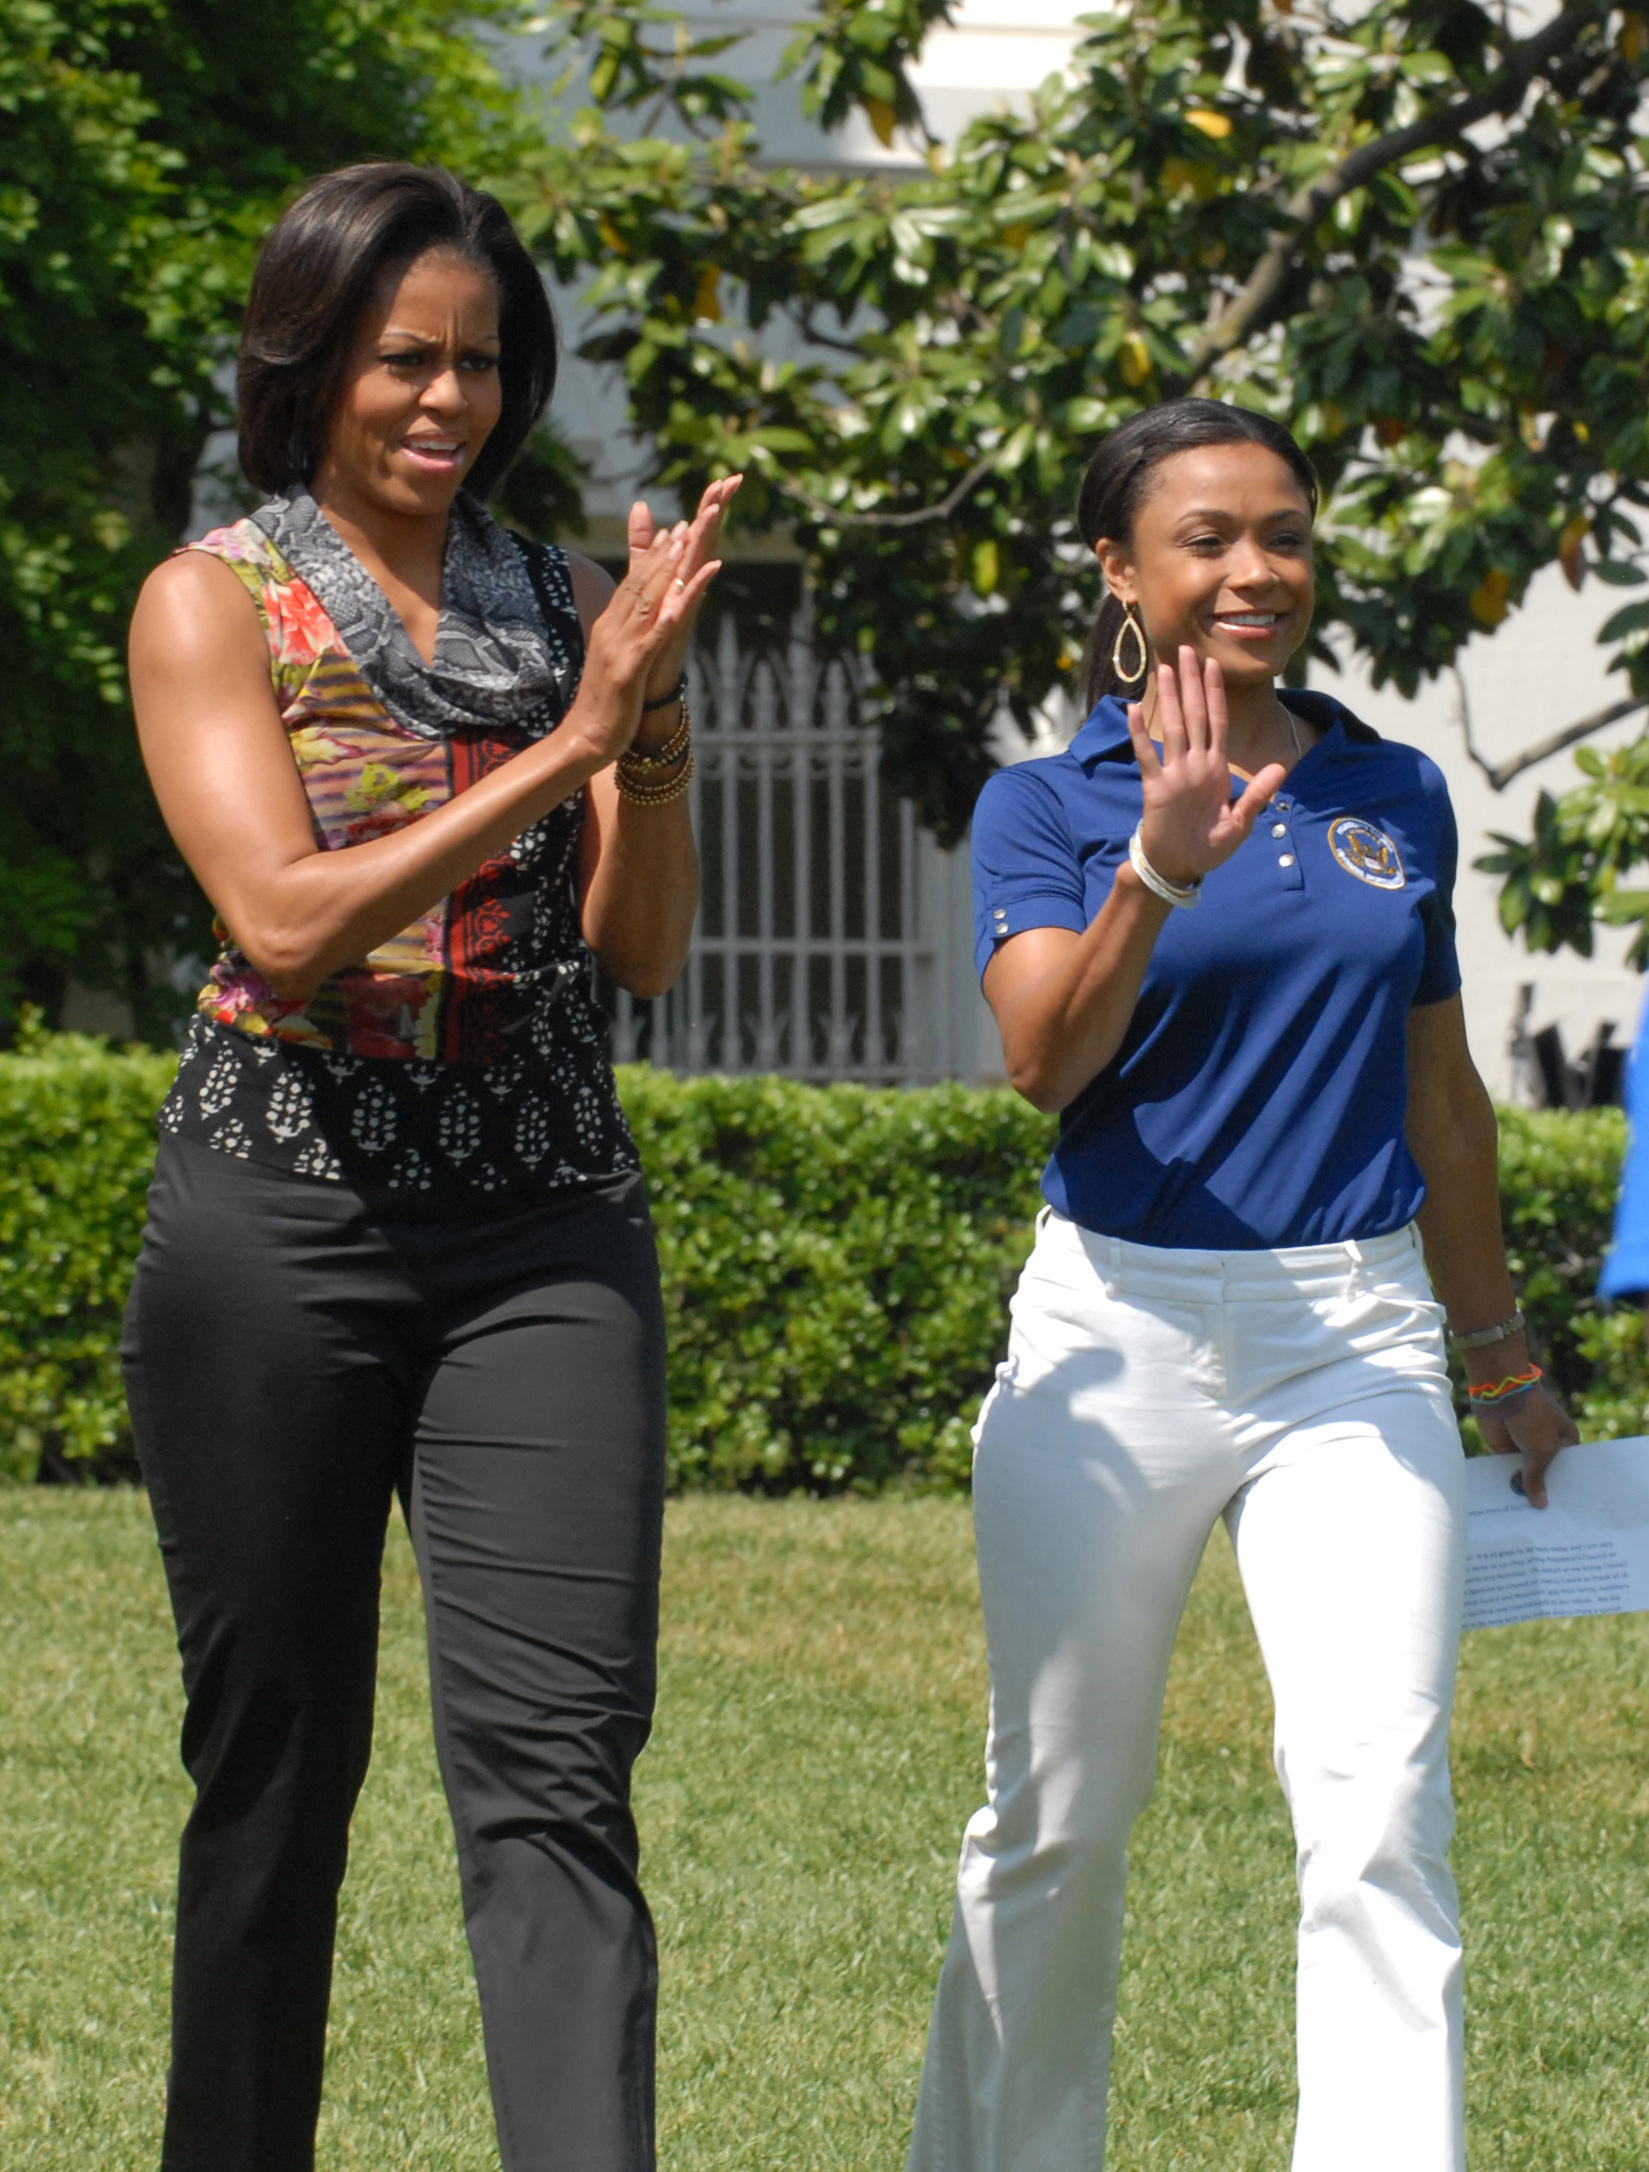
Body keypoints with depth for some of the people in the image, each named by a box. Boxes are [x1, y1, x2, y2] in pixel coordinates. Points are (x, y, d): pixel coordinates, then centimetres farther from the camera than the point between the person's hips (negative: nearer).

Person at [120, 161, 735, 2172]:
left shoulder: (561, 606, 12)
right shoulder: (214, 603, 1)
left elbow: (648, 949, 6)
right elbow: (287, 920, -12)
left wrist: (655, 726, -11)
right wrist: (562, 743, -16)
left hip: (547, 1223, 2)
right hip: (282, 1221, -2)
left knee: (555, 1764, -11)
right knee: (275, 1764, 6)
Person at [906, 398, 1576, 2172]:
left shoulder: (1395, 798, 10)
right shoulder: (1048, 807, 0)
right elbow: (1044, 1060, -17)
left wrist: (1502, 1356, 24)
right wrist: (1159, 871, -31)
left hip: (1358, 1343, 2)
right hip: (1116, 1338, -1)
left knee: (1379, 1806, -14)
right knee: (1057, 1825, 8)